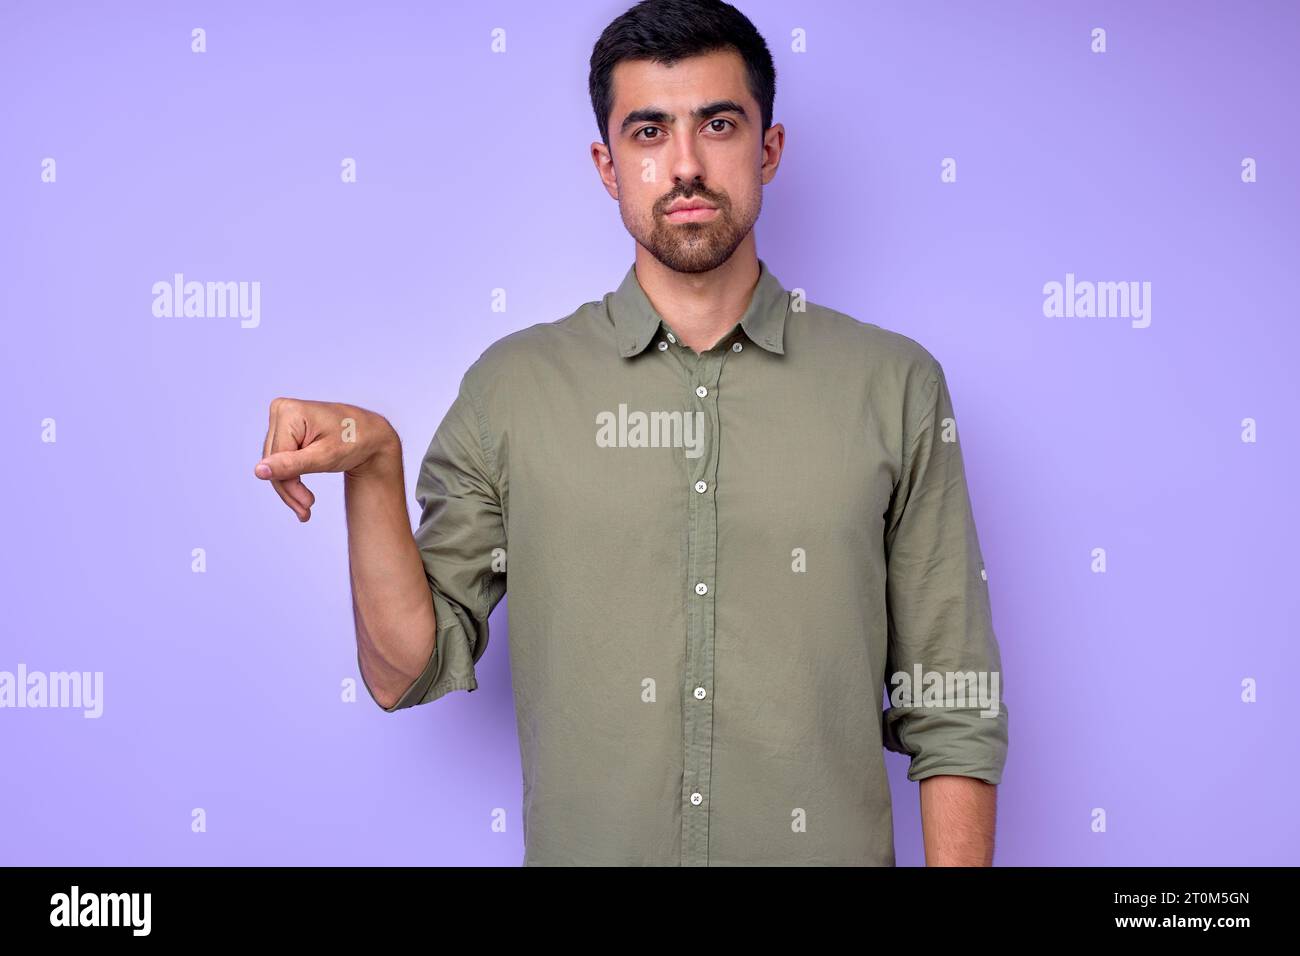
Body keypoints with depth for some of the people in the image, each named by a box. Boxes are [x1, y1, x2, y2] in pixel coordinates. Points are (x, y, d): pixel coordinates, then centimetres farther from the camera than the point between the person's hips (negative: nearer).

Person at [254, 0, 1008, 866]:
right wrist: (375, 469, -17)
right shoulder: (512, 388, -4)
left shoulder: (894, 385, -6)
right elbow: (407, 674, -4)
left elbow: (953, 711, -4)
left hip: (832, 845, 0)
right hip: (584, 844, 1)